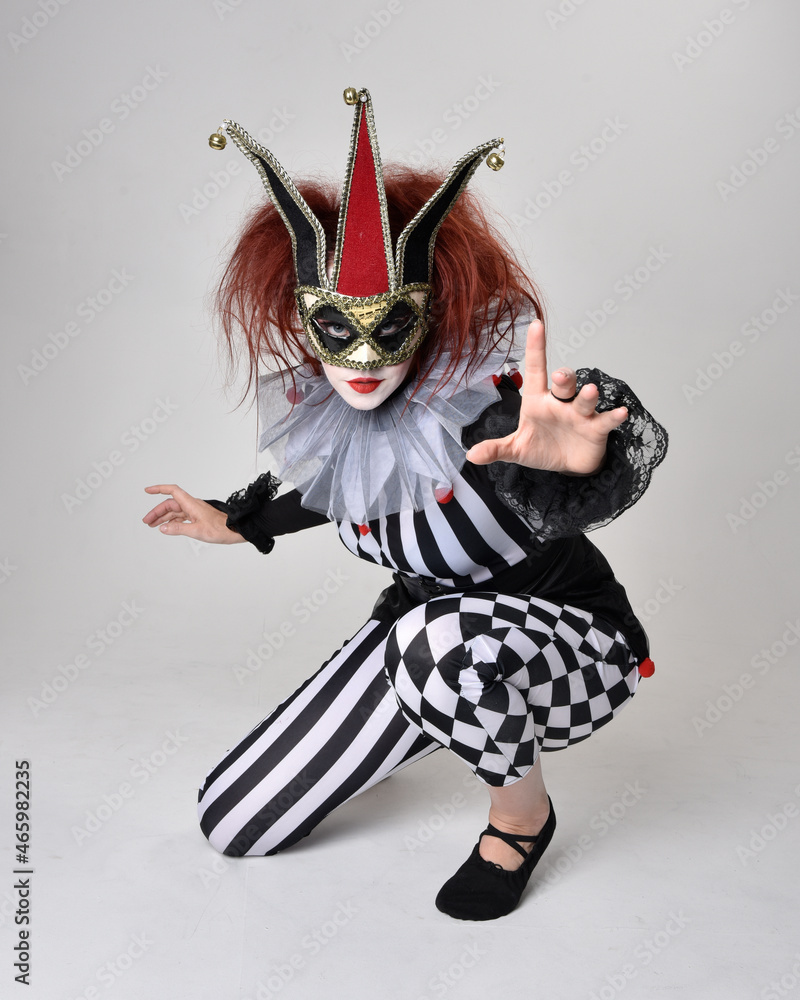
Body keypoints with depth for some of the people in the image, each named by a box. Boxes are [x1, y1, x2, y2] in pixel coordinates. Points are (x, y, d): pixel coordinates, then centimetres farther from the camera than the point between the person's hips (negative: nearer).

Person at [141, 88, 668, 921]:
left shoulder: (481, 406, -30)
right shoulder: (315, 413, -11)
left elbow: (628, 443, -50)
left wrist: (578, 457, -73)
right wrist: (236, 522, 22)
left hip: (572, 647, -5)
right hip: (428, 627, 6)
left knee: (441, 638, -43)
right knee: (231, 824, 5)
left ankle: (522, 815, -8)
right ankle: (437, 713, 23)